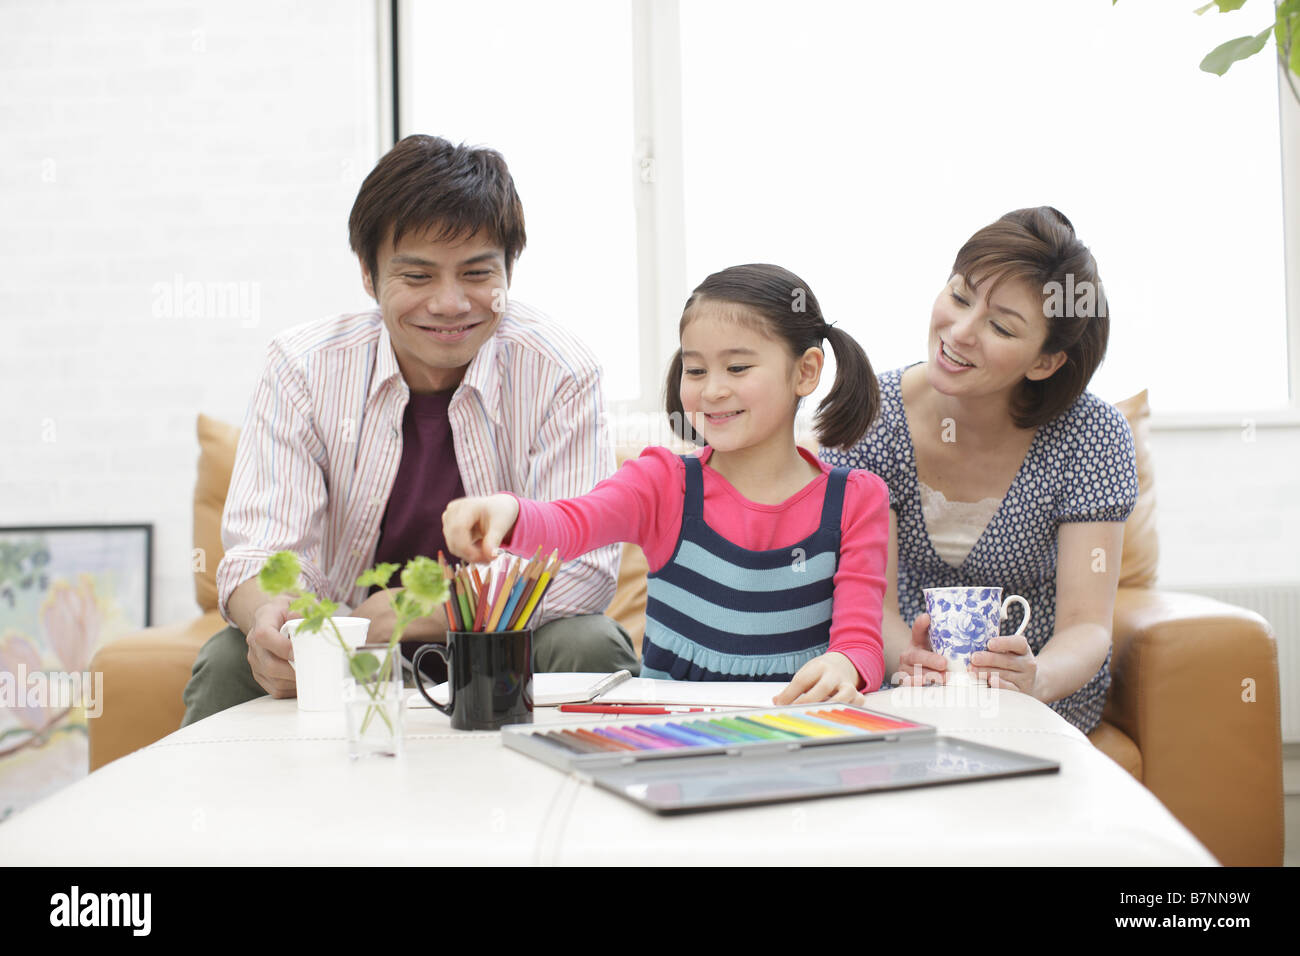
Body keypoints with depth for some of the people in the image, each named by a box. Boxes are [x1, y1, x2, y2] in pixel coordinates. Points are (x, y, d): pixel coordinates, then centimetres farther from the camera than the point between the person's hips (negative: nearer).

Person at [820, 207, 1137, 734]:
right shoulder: (869, 418, -12)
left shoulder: (1091, 437, -14)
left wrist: (1035, 679, -40)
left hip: (1045, 694, -1)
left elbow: (1086, 625, -17)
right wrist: (909, 659, -36)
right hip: (907, 689, 1)